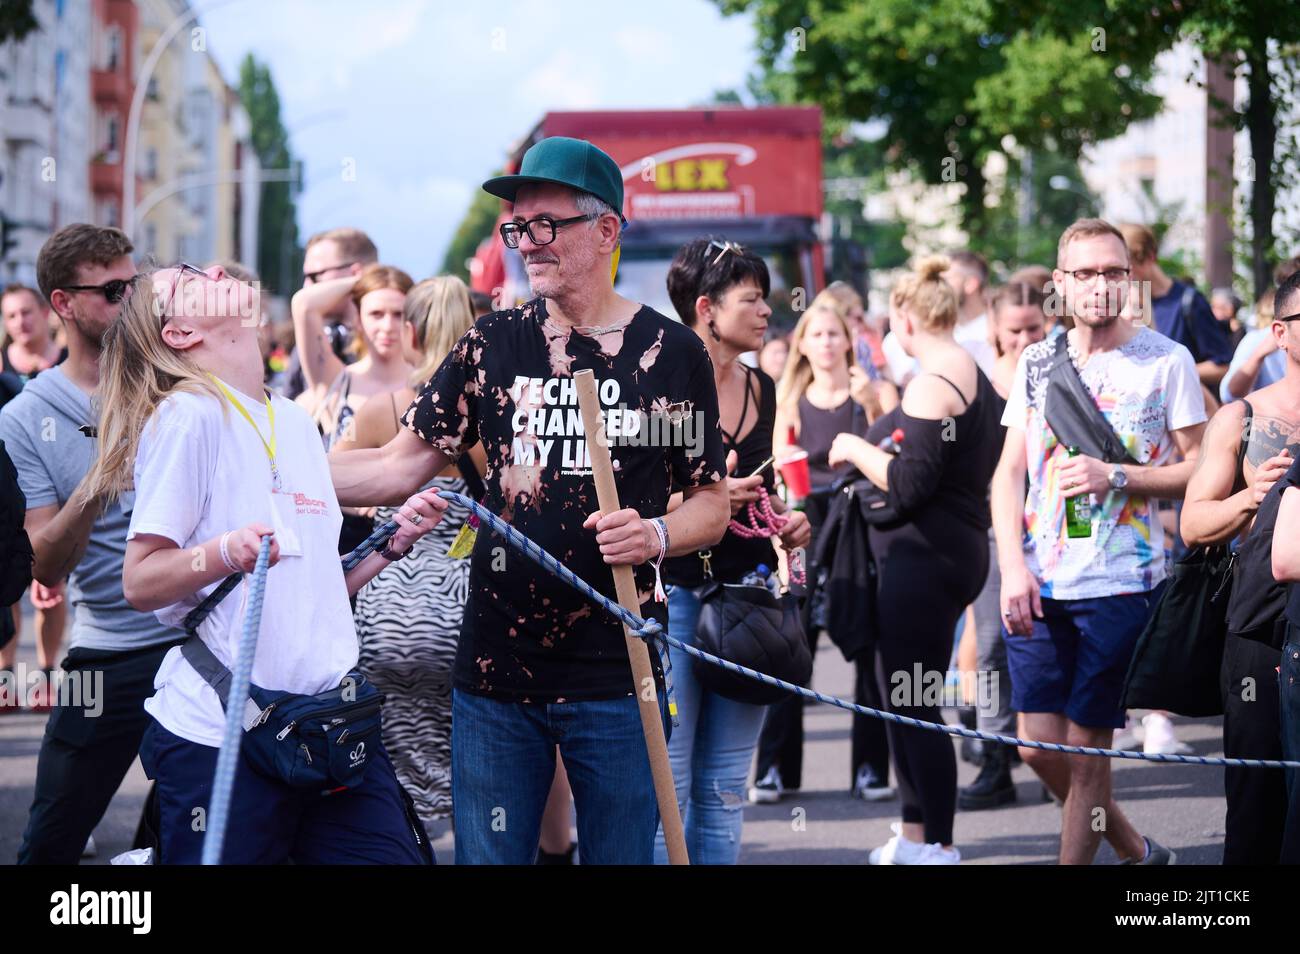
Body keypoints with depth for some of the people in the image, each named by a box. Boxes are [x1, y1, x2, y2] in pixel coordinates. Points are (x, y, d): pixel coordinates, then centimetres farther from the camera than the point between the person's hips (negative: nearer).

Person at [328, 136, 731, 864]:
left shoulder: (672, 352, 0)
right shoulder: (493, 346, 5)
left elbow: (713, 500, 6)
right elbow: (399, 467, 2)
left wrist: (655, 534, -16)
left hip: (615, 673, -2)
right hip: (496, 669, 2)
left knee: (621, 855, 7)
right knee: (489, 855, 8)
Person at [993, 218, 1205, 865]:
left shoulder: (1166, 361, -1)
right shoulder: (1037, 362, 10)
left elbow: (1200, 469, -2)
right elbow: (1008, 472, 9)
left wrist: (1115, 477, -16)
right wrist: (1013, 567, -3)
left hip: (1119, 585, -4)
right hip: (1037, 584, 4)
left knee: (1085, 745, -2)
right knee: (1039, 745, 4)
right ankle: (1135, 850, 25)